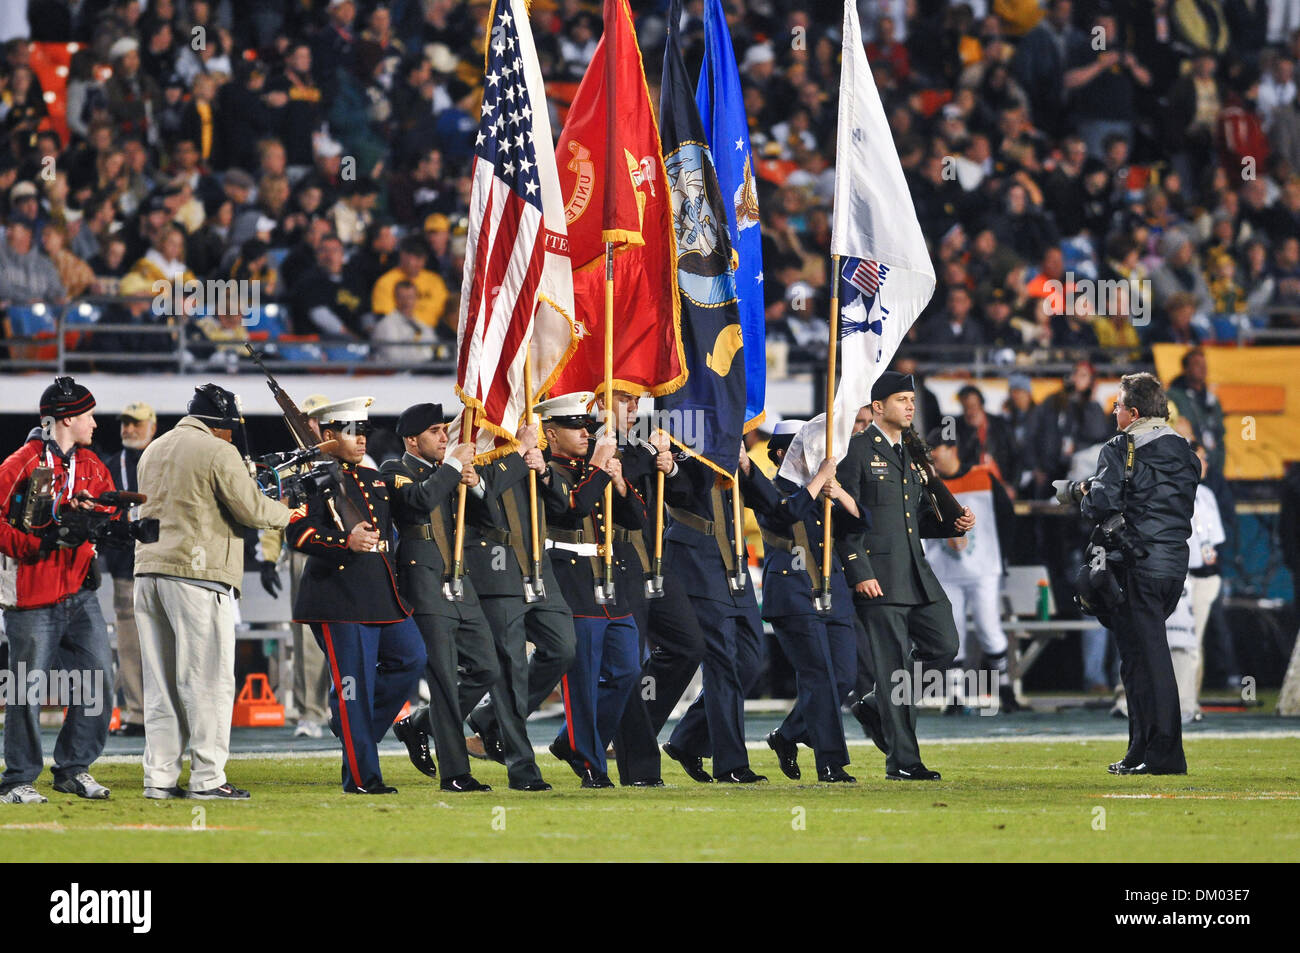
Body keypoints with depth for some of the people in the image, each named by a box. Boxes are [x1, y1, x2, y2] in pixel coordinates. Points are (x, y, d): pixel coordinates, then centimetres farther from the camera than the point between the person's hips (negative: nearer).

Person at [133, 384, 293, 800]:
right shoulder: (217, 452, -7)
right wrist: (285, 512, 12)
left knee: (160, 683, 9)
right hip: (197, 576, -7)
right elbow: (251, 510, -8)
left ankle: (159, 777, 7)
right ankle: (207, 778, -5)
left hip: (149, 569, 7)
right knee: (207, 680, -3)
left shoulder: (153, 451, 17)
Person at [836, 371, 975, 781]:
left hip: (916, 574, 8)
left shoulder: (909, 454, 19)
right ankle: (902, 760, -2)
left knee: (944, 646, 1)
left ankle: (878, 704, 21)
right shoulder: (858, 449, -5)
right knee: (894, 666, -6)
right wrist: (860, 574, -17)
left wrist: (954, 523, 5)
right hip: (878, 577, -8)